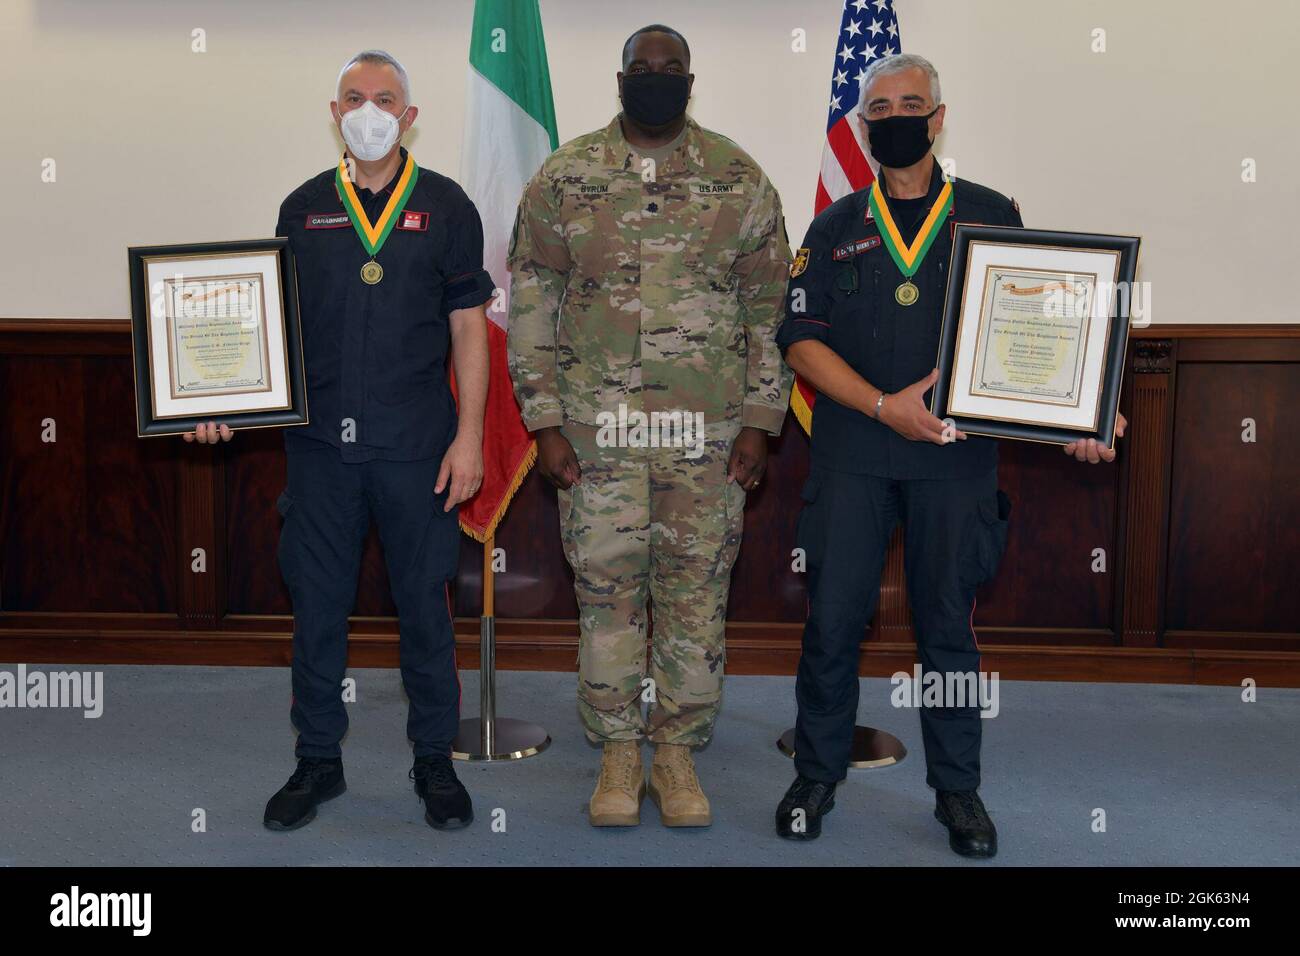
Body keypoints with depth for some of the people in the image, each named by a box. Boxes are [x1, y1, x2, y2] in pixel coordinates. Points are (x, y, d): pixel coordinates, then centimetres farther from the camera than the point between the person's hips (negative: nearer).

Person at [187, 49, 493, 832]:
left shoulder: (446, 207, 3)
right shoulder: (304, 209, 9)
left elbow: (468, 328, 1)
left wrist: (469, 436, -6)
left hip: (416, 444, -2)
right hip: (322, 443, 2)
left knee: (424, 602, 6)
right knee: (317, 603, 9)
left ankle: (436, 758, 21)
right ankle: (319, 759, 25)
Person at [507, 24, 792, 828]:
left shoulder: (741, 180, 4)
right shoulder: (565, 178, 3)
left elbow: (769, 309, 5)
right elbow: (531, 304, 4)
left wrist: (760, 422, -1)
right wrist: (544, 423, -3)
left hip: (708, 430, 0)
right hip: (596, 426, 0)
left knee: (698, 595, 6)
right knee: (607, 590, 6)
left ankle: (679, 753, 22)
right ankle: (617, 754, 22)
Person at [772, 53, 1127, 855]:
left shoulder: (991, 218, 9)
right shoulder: (835, 229, 10)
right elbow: (802, 339, 1)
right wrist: (885, 406, -12)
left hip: (956, 456, 0)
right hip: (853, 452, 1)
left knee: (949, 622, 6)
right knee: (833, 617, 3)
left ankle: (958, 788, 20)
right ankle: (817, 775, 20)